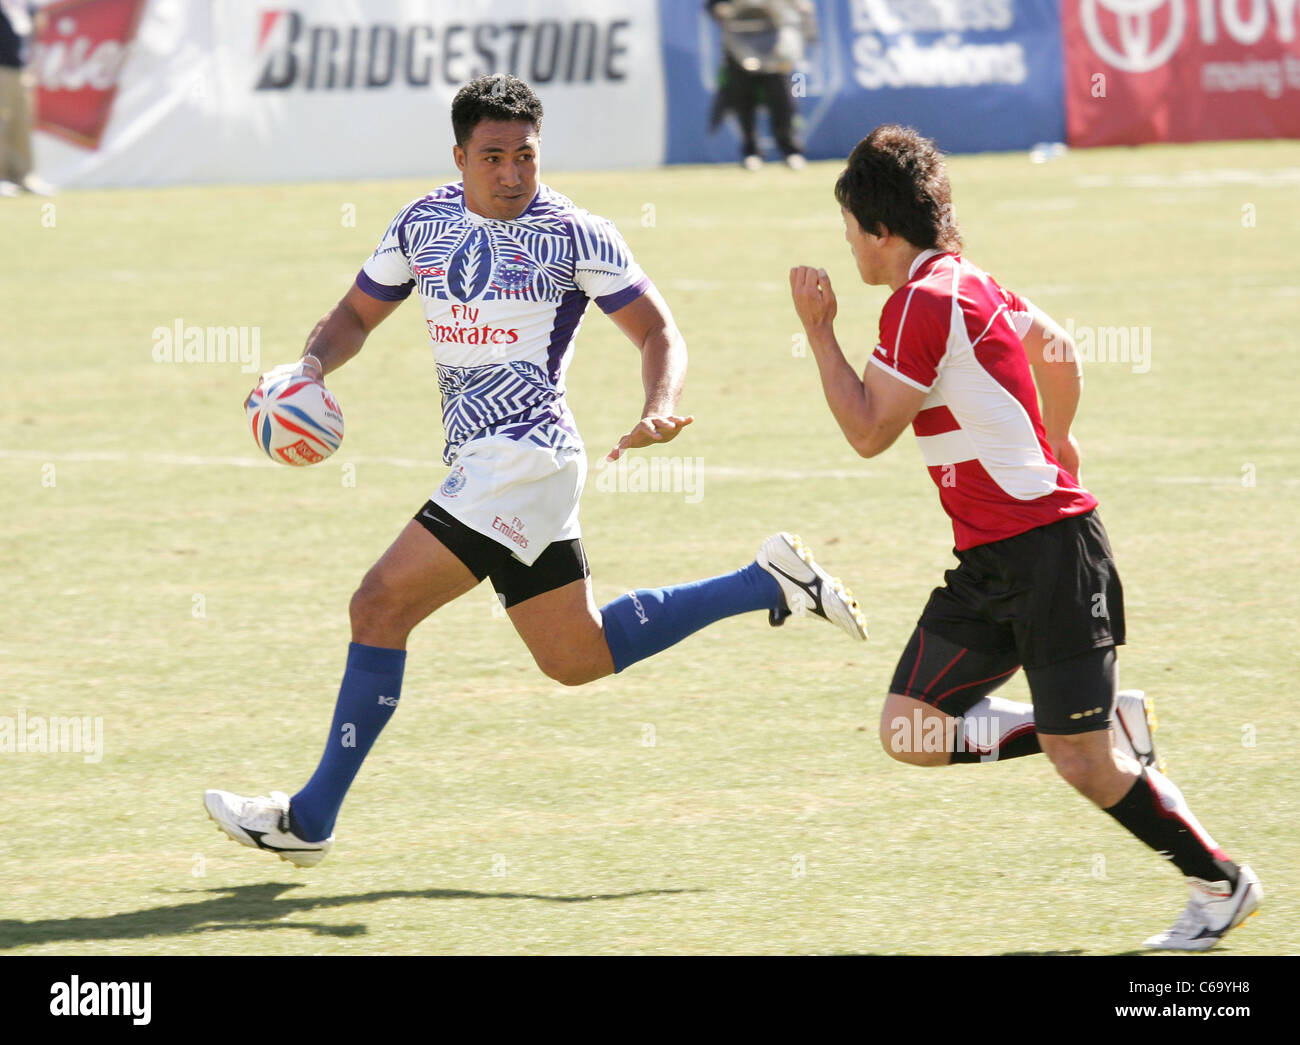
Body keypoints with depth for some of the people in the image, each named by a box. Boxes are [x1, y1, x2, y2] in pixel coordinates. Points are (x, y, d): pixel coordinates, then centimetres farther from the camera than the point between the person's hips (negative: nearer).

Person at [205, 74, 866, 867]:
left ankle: (311, 818, -7)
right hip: (481, 466, 8)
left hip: (525, 458, -8)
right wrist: (312, 366, 0)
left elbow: (658, 332, -3)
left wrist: (660, 410, -22)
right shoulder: (423, 224, 11)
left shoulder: (574, 236, -6)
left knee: (381, 606, -13)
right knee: (577, 659, 15)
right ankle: (772, 583, 25)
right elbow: (357, 315, 21)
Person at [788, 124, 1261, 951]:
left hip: (1045, 549, -10)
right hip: (990, 563, 10)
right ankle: (1113, 726, 10)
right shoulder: (966, 282, 13)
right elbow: (1058, 350, 26)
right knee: (909, 731, 1)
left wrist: (819, 331, -6)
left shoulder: (922, 302, -16)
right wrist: (1054, 444, 40)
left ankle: (1223, 883, 9)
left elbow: (867, 432, -14)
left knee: (1082, 763, -7)